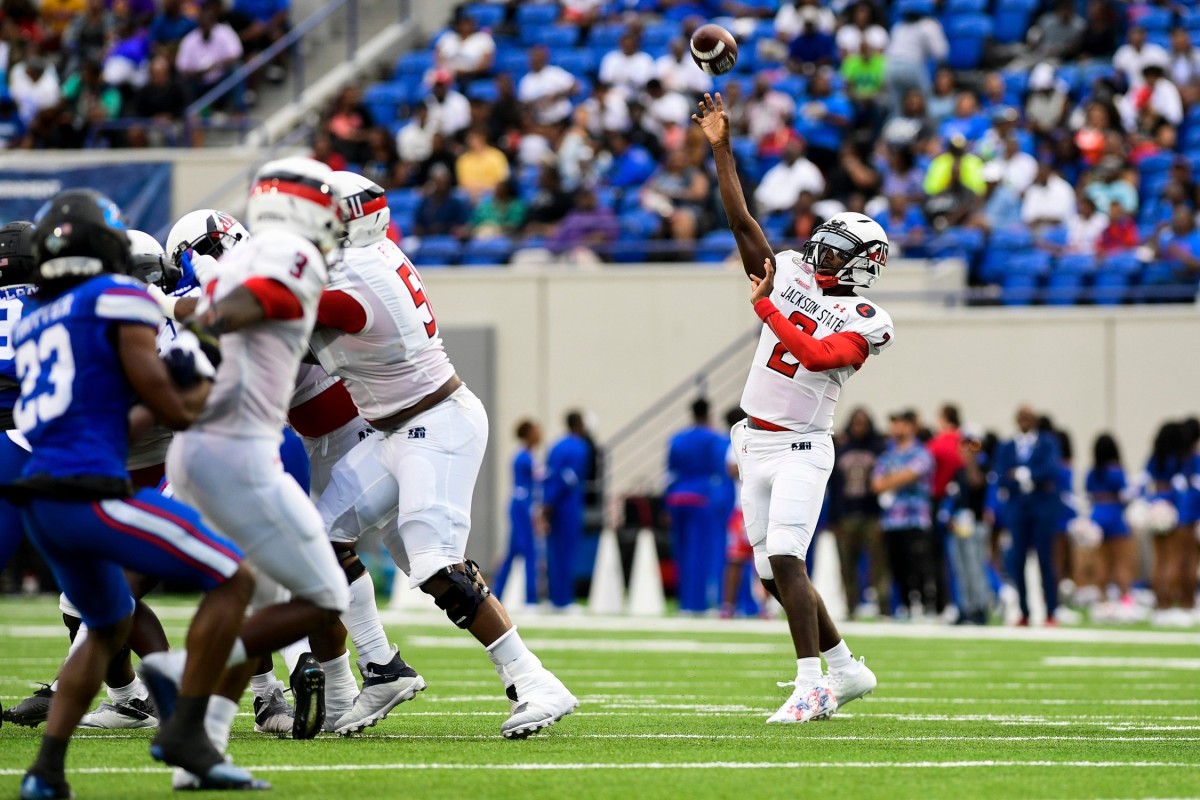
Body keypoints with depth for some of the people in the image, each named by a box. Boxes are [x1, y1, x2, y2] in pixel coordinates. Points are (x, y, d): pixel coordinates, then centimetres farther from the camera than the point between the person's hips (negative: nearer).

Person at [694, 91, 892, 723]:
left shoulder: (863, 321, -7)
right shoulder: (790, 275, 9)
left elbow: (817, 356, -24)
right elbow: (741, 220, 5)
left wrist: (766, 309, -19)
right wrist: (721, 149, 0)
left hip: (801, 447, -6)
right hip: (756, 444, 7)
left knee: (785, 559, -21)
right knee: (773, 575, 8)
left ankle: (810, 685, -21)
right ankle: (846, 669, 22)